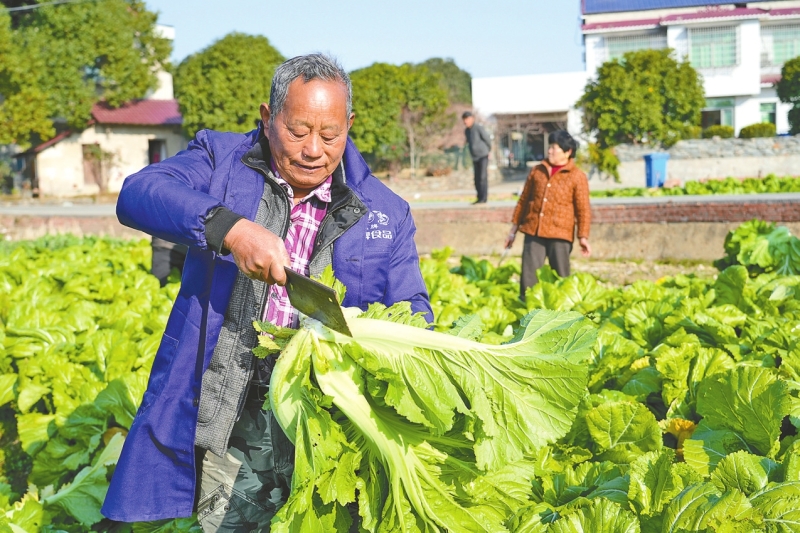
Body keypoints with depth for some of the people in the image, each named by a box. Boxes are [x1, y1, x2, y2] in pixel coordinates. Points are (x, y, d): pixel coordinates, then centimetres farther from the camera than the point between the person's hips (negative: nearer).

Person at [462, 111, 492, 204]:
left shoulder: (479, 128, -11)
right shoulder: (466, 131, 10)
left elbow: (488, 139, -2)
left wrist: (488, 150, 11)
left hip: (483, 156, -7)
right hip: (475, 158, 7)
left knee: (483, 177, -10)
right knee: (477, 179, 5)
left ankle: (484, 198, -10)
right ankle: (479, 198, 9)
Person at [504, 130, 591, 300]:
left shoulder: (577, 177, 0)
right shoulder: (537, 171, 12)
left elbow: (583, 209, -2)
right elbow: (523, 200, 17)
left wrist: (583, 236, -9)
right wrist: (514, 228, 16)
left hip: (559, 235, -3)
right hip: (533, 232, 3)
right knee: (528, 277, 2)